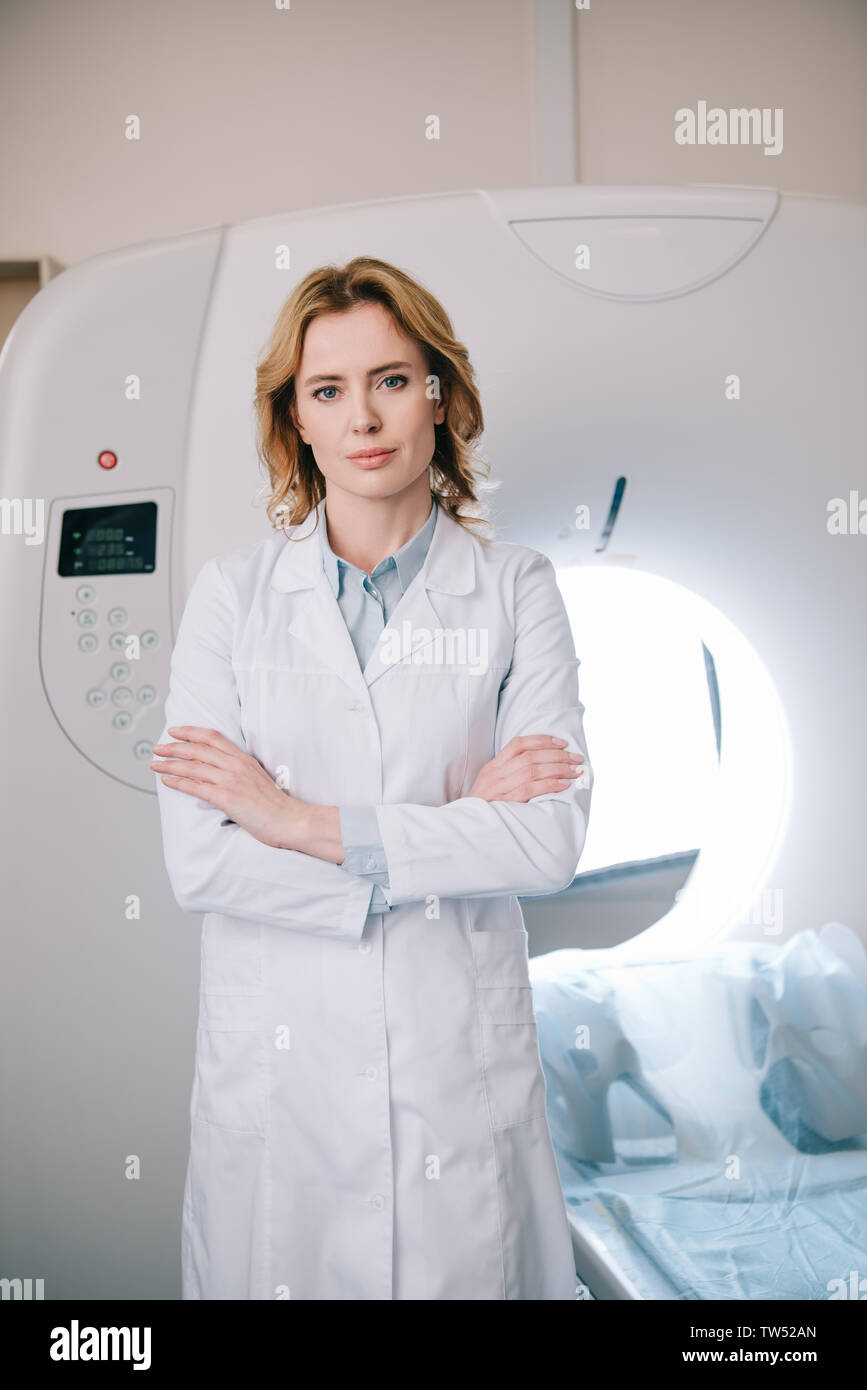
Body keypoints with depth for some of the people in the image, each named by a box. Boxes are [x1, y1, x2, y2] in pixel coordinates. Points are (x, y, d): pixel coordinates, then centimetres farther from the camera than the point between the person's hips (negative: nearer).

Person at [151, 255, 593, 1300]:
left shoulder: (516, 590, -3)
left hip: (463, 1056, 0)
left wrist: (303, 821, -16)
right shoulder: (231, 595, -3)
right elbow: (198, 861, -11)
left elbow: (552, 840, -13)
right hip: (277, 1053, 1)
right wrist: (456, 827, -14)